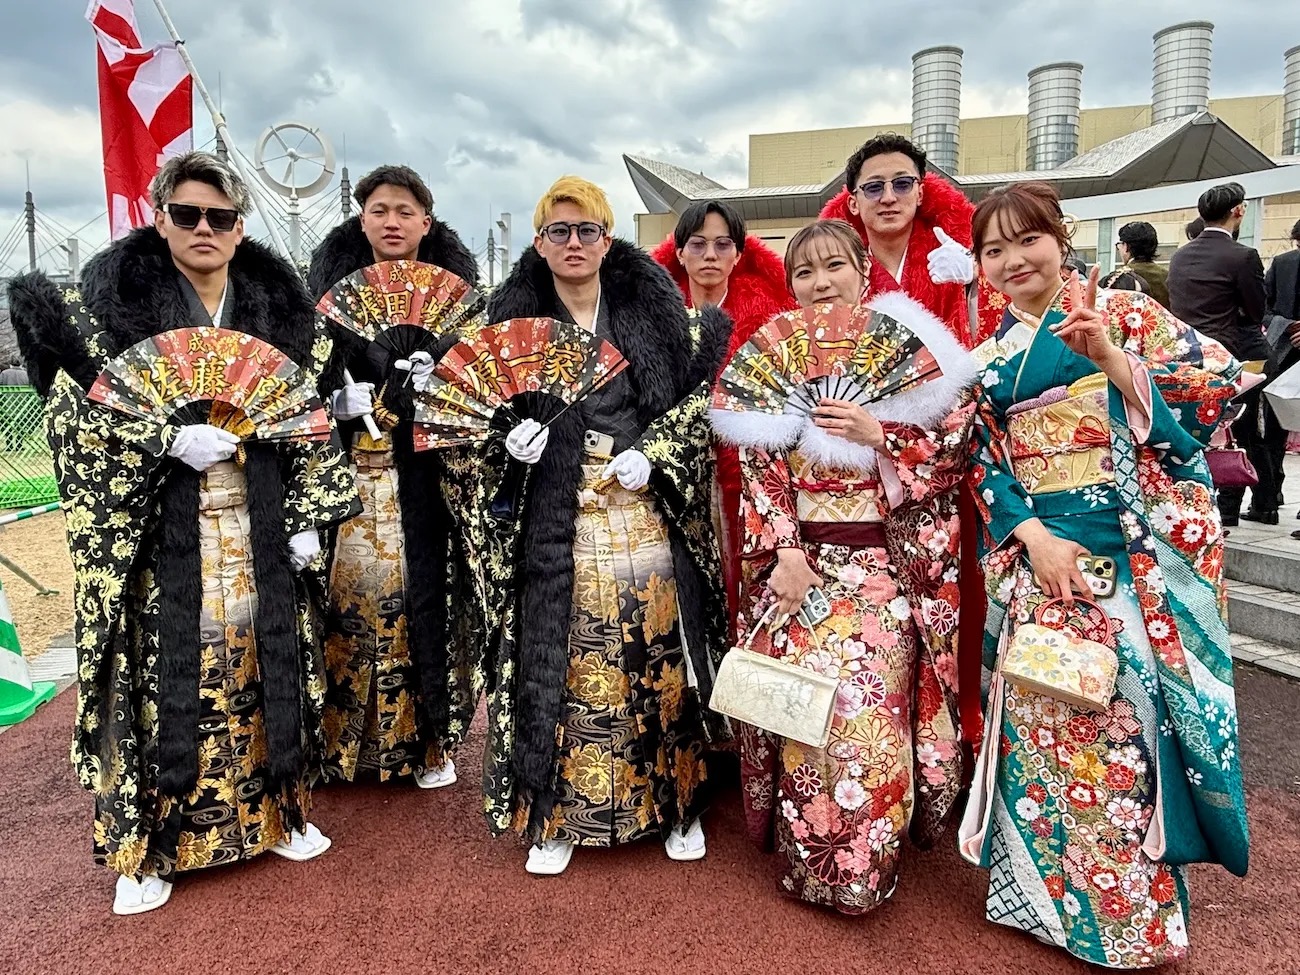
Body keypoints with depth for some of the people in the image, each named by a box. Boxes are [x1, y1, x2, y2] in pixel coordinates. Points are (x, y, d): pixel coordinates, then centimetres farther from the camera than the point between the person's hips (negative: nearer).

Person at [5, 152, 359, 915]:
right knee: (162, 675, 3)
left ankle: (274, 811, 29)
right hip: (159, 535, -2)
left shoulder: (280, 306, 5)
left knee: (262, 668, 10)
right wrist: (171, 440, -21)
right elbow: (75, 413, -7)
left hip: (258, 533, 3)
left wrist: (308, 517, -2)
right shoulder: (108, 298, -2)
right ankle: (147, 845, 20)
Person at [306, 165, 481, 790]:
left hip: (429, 467, -1)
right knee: (352, 589, -1)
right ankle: (343, 736, 17)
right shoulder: (332, 281, 10)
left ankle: (429, 738, 13)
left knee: (428, 591, -3)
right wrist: (338, 401, -12)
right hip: (351, 467, 1)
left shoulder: (453, 282, 7)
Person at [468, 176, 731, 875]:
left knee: (660, 657, 5)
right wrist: (510, 438, -13)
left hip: (649, 518, 0)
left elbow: (696, 397, 5)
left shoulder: (653, 308, 6)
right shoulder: (515, 318, 7)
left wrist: (651, 456, -9)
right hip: (556, 528, 0)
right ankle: (556, 815, 20)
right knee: (560, 662, 3)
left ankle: (677, 805, 23)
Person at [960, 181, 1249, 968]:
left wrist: (1112, 358, -21)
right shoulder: (990, 355, 12)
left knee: (1129, 714, -2)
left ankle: (1138, 908, 17)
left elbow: (1216, 386, -7)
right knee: (1042, 722, 5)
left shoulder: (1123, 312, 3)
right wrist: (1032, 535, -9)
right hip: (1037, 554, 3)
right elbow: (985, 462, 6)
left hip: (1136, 551, -3)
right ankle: (1052, 891, 24)